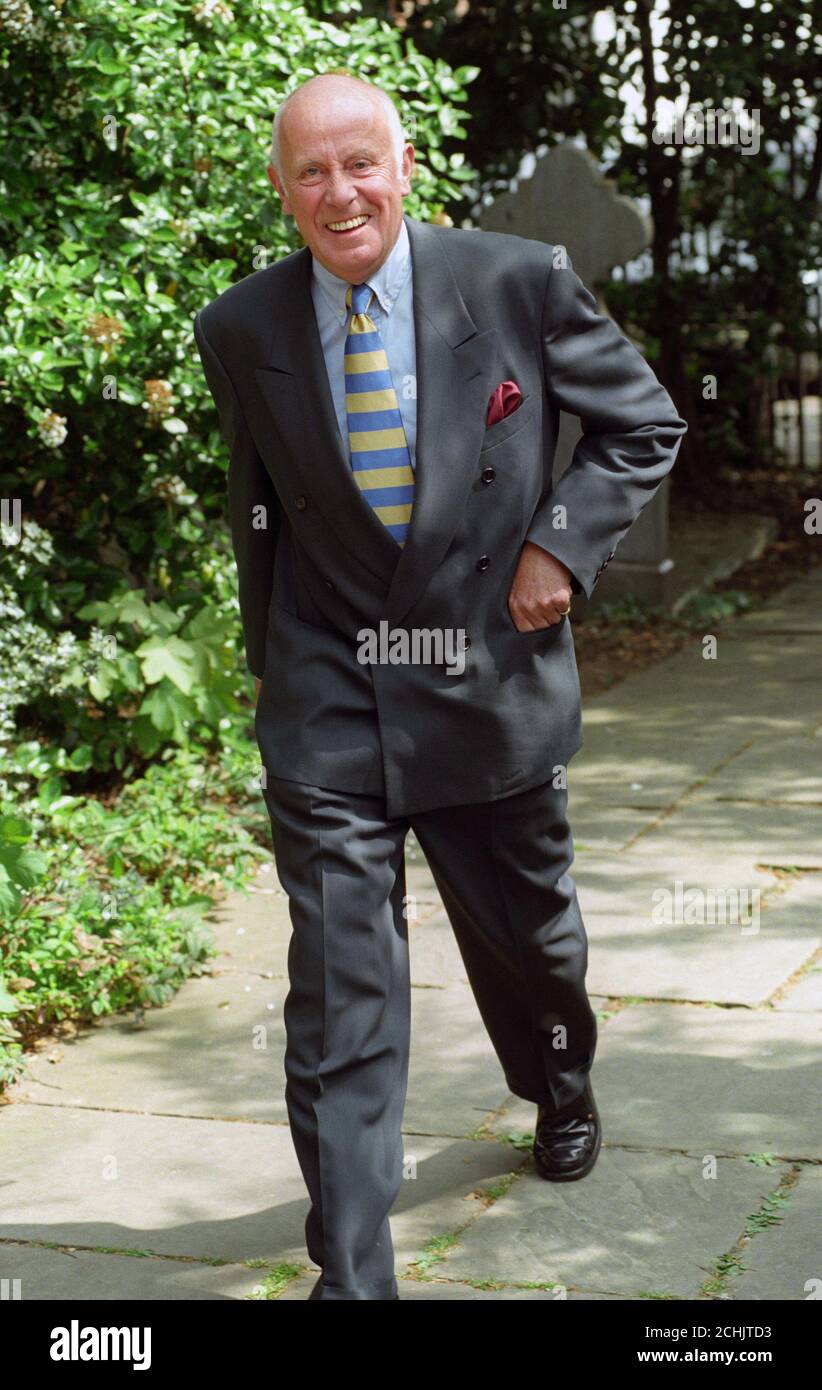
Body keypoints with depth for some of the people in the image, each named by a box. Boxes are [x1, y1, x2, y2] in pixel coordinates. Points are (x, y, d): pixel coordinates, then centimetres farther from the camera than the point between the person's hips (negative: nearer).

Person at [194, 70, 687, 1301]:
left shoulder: (520, 284, -9)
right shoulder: (242, 331, -4)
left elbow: (645, 424, 2)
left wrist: (563, 543, -11)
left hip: (495, 678, 1)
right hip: (327, 703, 0)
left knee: (527, 934, 21)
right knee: (339, 992, -6)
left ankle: (563, 1093, 55)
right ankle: (351, 1273, 2)